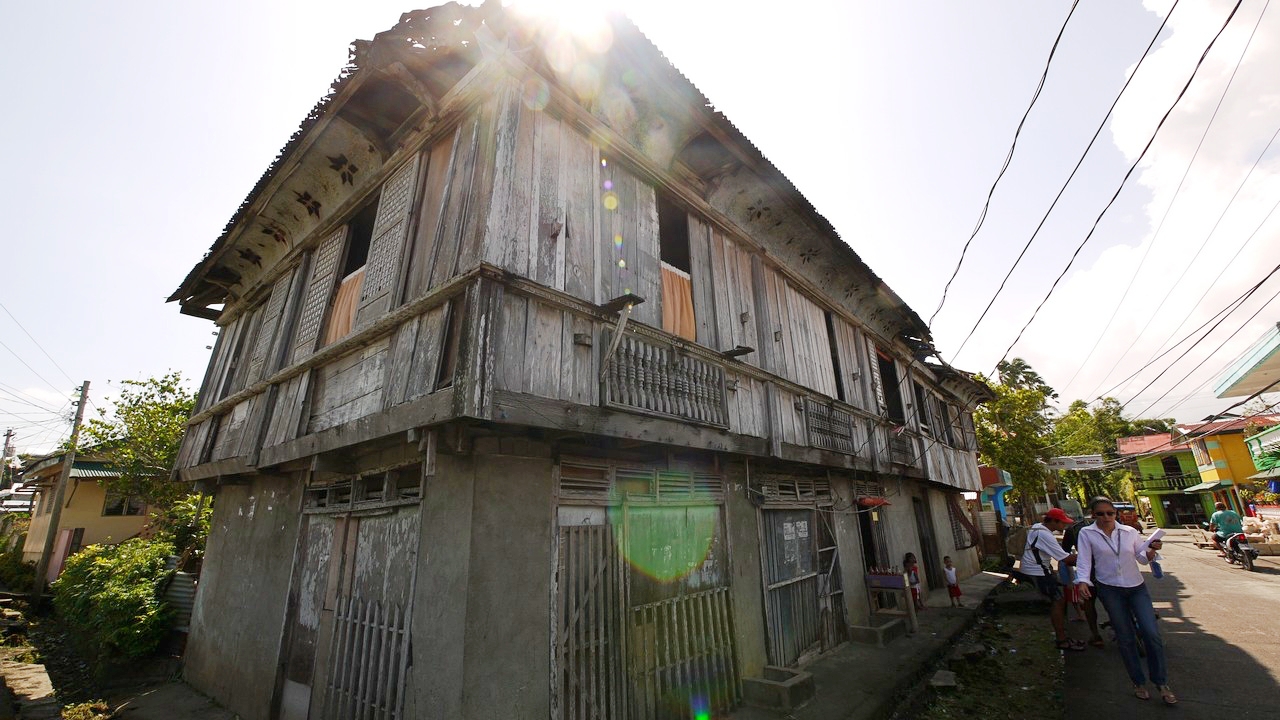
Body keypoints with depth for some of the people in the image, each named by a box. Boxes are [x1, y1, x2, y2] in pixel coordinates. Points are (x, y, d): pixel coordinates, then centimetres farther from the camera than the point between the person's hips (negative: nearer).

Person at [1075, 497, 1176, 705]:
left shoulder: (1129, 532, 2)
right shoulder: (1086, 534, -5)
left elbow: (1143, 558, 6)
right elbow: (1084, 560, -9)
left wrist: (1152, 550, -15)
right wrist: (1083, 581, -22)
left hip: (1136, 587, 2)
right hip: (1110, 590, -2)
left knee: (1152, 634, -4)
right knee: (1125, 638, 6)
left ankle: (1162, 683, 14)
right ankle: (1138, 683, 21)